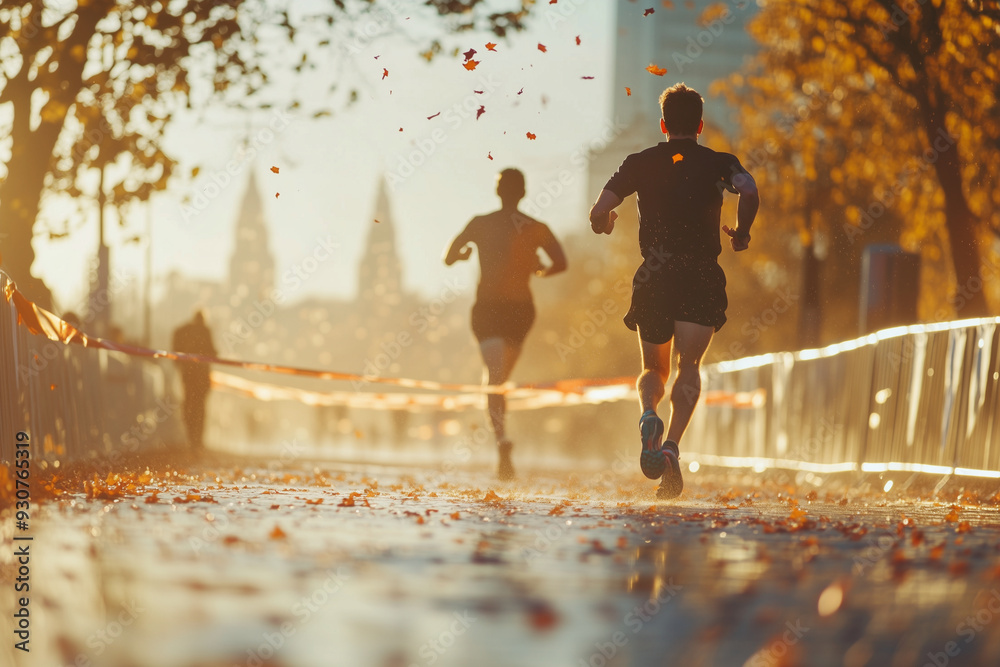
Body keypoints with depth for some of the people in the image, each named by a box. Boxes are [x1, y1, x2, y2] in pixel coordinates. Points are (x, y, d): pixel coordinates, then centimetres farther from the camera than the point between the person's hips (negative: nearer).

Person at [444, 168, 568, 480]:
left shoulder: (480, 224, 1)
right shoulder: (536, 228, 4)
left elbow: (448, 258, 3)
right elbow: (560, 262, -7)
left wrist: (466, 252, 26)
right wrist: (540, 271, 14)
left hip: (487, 308, -2)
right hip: (521, 309, 2)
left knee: (494, 377, -14)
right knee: (500, 380, 19)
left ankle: (501, 437, -38)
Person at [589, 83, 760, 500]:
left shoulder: (641, 163, 7)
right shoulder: (720, 164, 6)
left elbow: (599, 213, -2)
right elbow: (750, 193, -16)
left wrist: (604, 226, 21)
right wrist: (742, 233, 2)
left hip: (653, 278, 1)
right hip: (703, 279, -1)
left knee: (654, 369, 15)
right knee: (688, 365, -7)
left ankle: (648, 415, -17)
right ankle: (672, 446, -29)